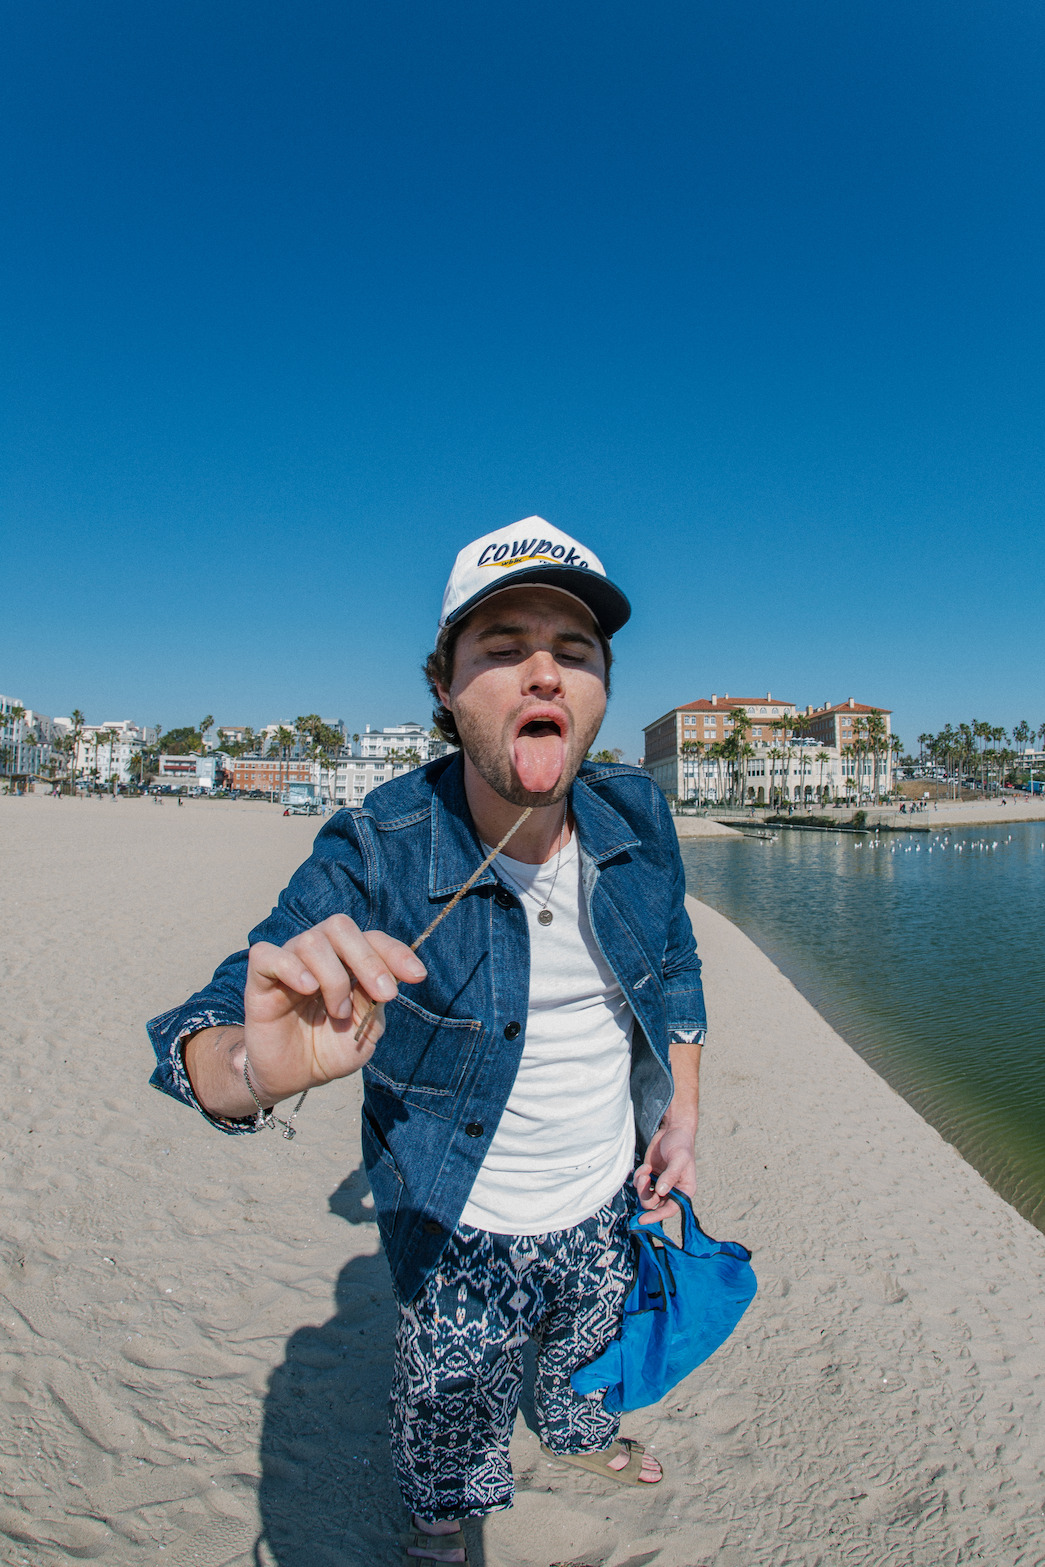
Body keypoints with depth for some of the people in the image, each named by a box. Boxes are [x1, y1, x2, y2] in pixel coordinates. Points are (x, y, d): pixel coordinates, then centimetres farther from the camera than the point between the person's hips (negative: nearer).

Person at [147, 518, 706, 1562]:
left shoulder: (637, 818, -18)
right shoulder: (374, 857, -31)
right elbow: (196, 1045, -35)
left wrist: (682, 1115, -2)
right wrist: (260, 1069, -57)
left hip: (610, 1200, 4)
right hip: (463, 1231, -3)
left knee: (593, 1347, 35)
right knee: (455, 1407, 25)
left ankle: (579, 1433, 73)